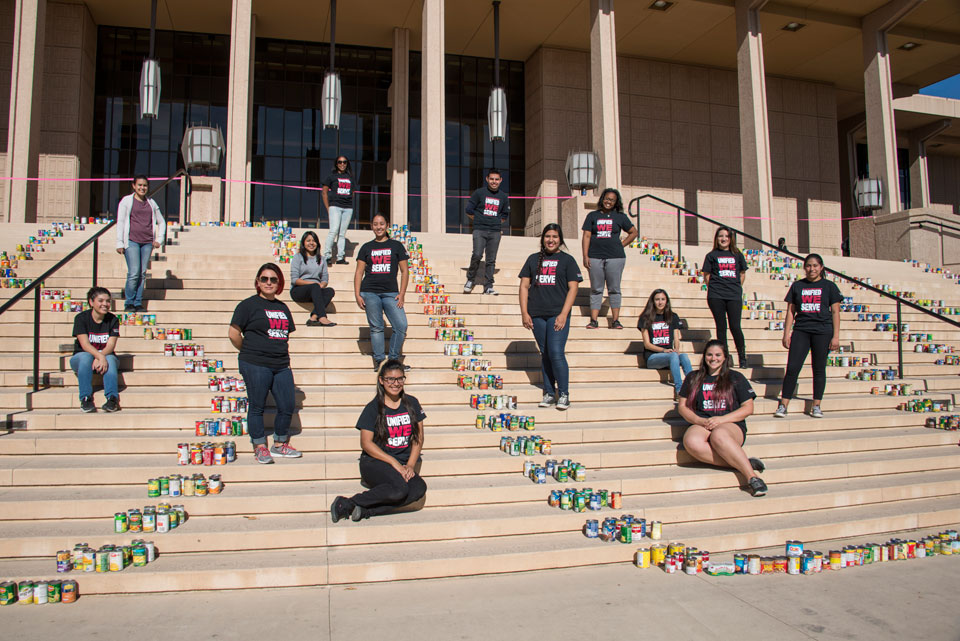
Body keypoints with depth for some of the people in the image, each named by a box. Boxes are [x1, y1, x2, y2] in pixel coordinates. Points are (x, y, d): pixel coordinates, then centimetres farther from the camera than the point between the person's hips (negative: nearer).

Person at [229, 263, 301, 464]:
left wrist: (286, 359, 13)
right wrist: (249, 352, 3)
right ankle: (260, 447, 18)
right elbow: (233, 333, -5)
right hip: (256, 365, -6)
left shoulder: (283, 307, 16)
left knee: (287, 406, 6)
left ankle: (279, 445, 23)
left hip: (281, 366, 6)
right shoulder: (249, 305, -3)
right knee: (257, 406, 4)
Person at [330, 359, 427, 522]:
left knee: (419, 489, -29)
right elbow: (366, 443, -6)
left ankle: (365, 510, -24)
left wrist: (410, 465, -6)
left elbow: (418, 438, 10)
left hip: (403, 464, 4)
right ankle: (348, 503, -18)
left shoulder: (412, 404, 10)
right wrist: (394, 463, -15)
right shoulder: (373, 408, -1)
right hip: (375, 462, -4)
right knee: (399, 489, -34)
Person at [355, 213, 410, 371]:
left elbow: (404, 271, 9)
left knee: (401, 325, -10)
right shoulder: (366, 247, 12)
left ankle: (393, 360, 3)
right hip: (370, 292, 0)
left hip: (391, 293, 0)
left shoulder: (396, 246, 11)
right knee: (376, 327, 0)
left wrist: (401, 294, -1)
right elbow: (359, 272, 11)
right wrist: (357, 295, 0)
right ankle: (380, 361, 7)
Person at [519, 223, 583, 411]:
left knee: (556, 354, -11)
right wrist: (524, 313, 2)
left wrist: (564, 314, -10)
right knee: (545, 355, 8)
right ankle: (549, 393, 16)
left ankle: (563, 394, 1)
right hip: (537, 315, 3)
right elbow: (524, 286, 12)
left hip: (558, 314, -3)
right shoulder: (533, 259, 14)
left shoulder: (567, 260, 6)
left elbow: (572, 288, 0)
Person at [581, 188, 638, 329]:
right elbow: (586, 236, 5)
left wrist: (621, 245, 6)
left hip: (615, 257, 0)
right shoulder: (592, 216, 10)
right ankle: (594, 320, 2)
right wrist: (585, 256, -5)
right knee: (596, 289, 2)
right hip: (595, 257, 0)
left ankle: (615, 320, 5)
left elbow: (633, 232, 18)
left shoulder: (620, 216, 11)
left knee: (614, 289, 2)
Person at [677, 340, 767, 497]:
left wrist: (721, 419, -9)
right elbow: (682, 406, 15)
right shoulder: (693, 378, 19)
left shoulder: (736, 378, 14)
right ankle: (744, 463, -33)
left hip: (731, 426, -2)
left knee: (718, 435, -41)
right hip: (701, 425, 2)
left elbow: (748, 408, 7)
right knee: (691, 441, -37)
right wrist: (699, 421, -6)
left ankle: (752, 476, -36)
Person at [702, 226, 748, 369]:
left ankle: (742, 357, 7)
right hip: (716, 296, 0)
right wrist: (714, 288, 1)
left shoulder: (737, 255, 12)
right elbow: (707, 275, 9)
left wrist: (736, 287, 8)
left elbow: (742, 273, 18)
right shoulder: (712, 255, 8)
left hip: (734, 295, 0)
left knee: (735, 326, -7)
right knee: (721, 327, 3)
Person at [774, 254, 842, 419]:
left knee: (819, 369, 4)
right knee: (792, 368, -7)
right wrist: (786, 333, 4)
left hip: (823, 332, -1)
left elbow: (835, 312, 5)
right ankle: (783, 405, -4)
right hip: (801, 330, 1)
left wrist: (836, 336, -2)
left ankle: (816, 406, 13)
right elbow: (790, 311, 11)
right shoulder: (797, 286, 10)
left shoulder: (829, 286, 6)